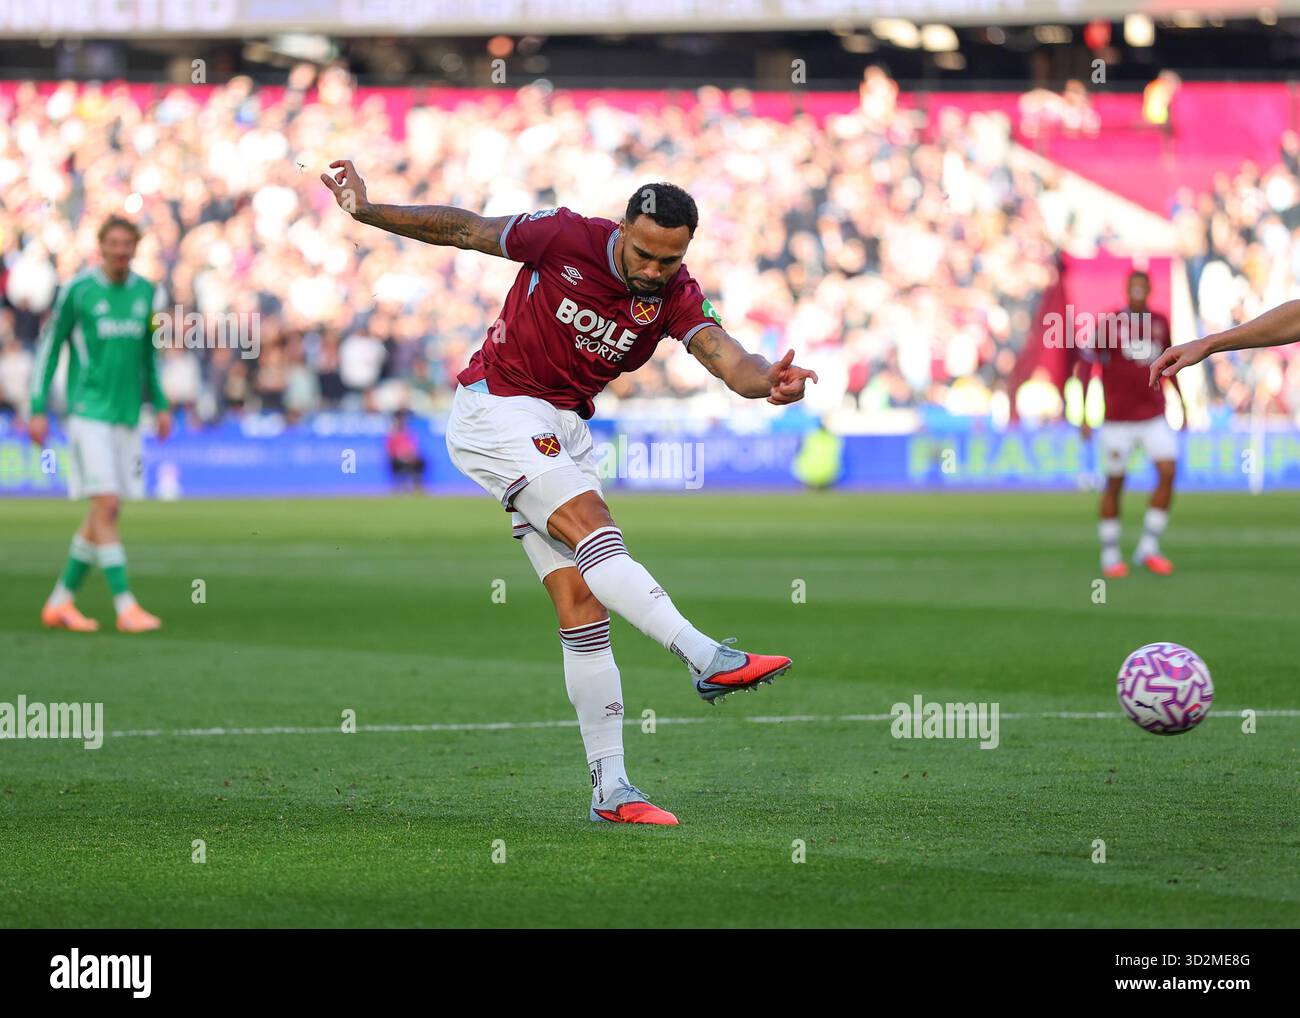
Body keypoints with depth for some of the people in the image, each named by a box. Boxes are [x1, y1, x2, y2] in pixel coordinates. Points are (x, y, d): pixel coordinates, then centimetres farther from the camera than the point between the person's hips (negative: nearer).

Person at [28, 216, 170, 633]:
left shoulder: (144, 291, 9)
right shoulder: (77, 290, -6)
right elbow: (48, 347, -1)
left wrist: (160, 404, 18)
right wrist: (38, 408, -5)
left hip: (127, 417, 6)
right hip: (88, 411, -6)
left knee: (105, 514, 6)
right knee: (105, 506, -13)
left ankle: (60, 602, 17)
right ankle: (125, 606, -13)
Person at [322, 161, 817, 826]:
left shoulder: (675, 295, -7)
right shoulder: (565, 238, -16)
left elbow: (729, 360, -24)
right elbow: (463, 229, -4)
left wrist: (769, 380, -46)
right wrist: (367, 211, -7)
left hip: (563, 432, 5)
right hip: (496, 409, -5)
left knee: (583, 605, -1)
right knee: (593, 530, -27)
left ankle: (610, 790, -2)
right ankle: (708, 659, -39)